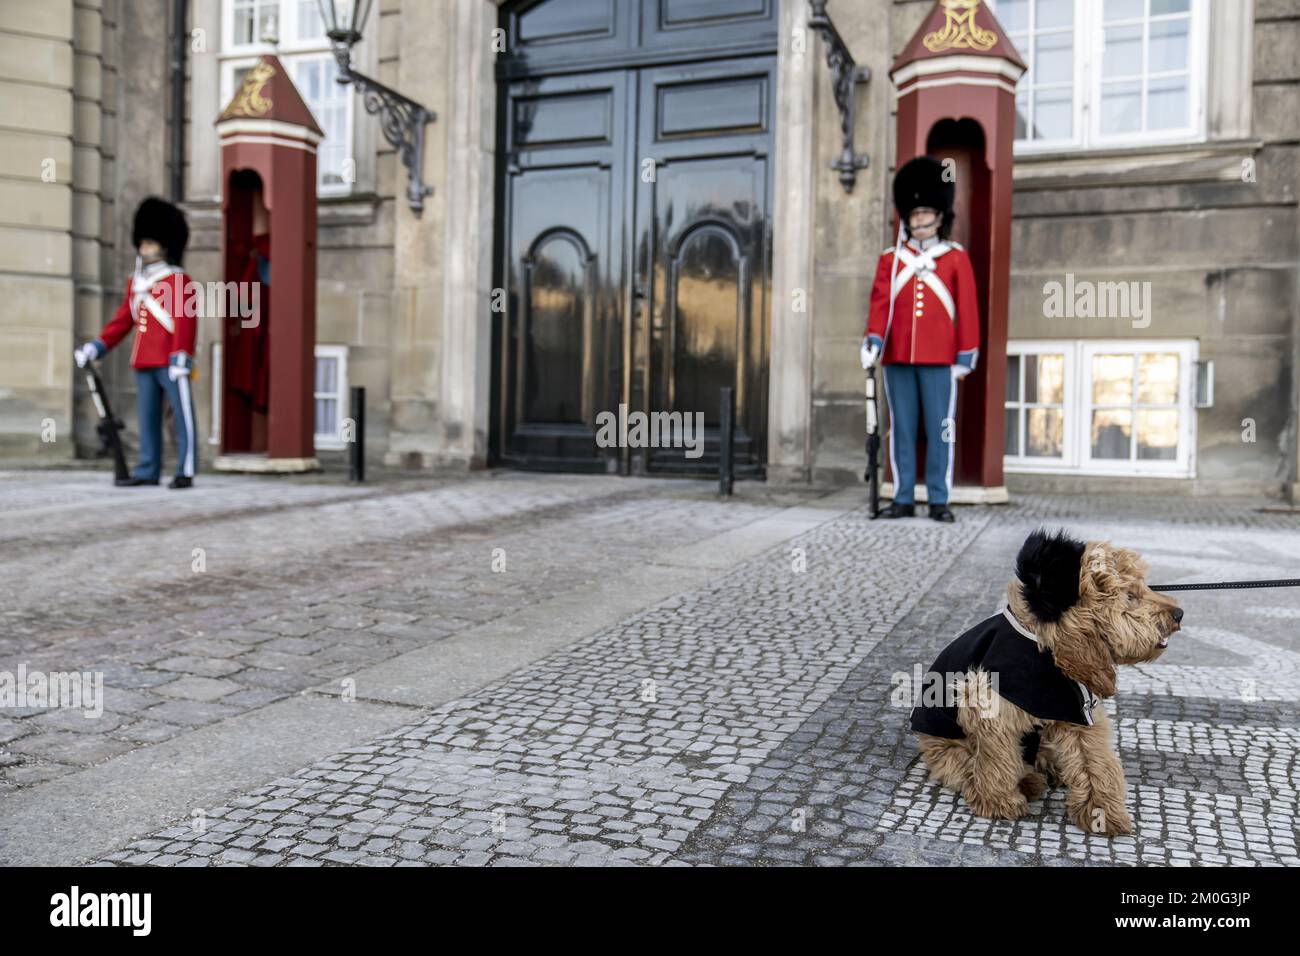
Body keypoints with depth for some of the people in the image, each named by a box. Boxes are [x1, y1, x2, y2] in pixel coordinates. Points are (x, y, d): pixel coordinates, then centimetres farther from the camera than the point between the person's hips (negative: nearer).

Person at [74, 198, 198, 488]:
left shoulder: (178, 280, -5)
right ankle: (148, 471, 14)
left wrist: (180, 357, -22)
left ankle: (185, 472, -2)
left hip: (170, 361, -7)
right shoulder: (135, 282, 17)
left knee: (182, 414, -4)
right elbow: (122, 320, 19)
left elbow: (185, 320, -14)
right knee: (148, 417, 9)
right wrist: (96, 347, 12)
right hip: (143, 362, 7)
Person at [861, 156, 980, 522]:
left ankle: (939, 501, 7)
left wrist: (965, 356, -1)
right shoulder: (890, 259, 9)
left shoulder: (956, 258, 6)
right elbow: (879, 303, 0)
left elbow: (968, 310, 4)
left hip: (940, 360, -2)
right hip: (897, 358, 2)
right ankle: (903, 499, 11)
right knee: (901, 429, 5)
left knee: (940, 430, 0)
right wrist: (872, 341, -15)